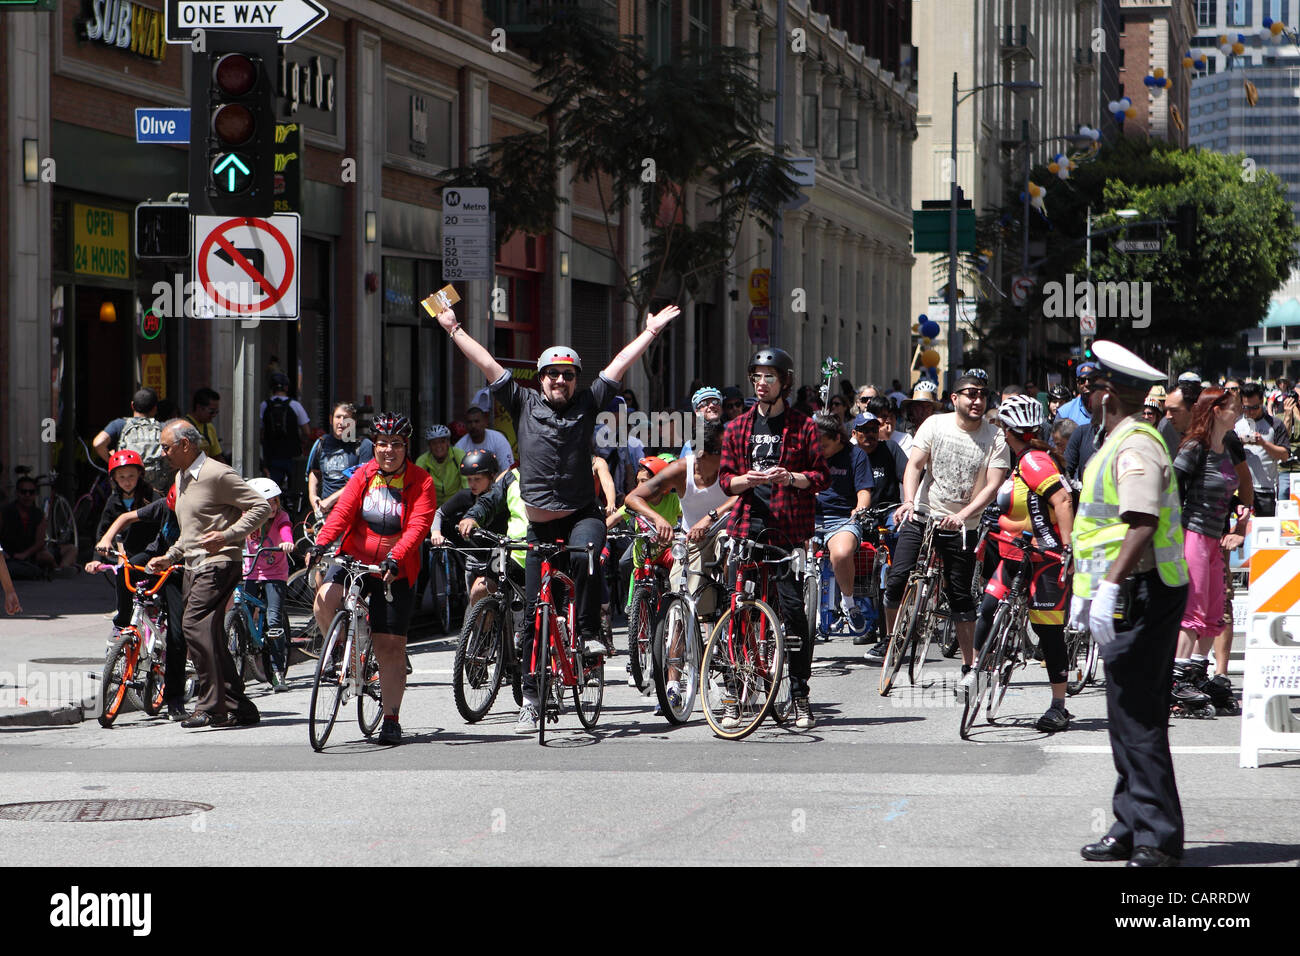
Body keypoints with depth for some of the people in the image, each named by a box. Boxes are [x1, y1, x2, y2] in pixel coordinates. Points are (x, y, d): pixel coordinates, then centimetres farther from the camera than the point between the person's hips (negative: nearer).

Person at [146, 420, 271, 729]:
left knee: (195, 623, -22)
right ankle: (239, 708, 13)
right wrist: (170, 556, 19)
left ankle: (211, 706, -24)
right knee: (212, 637, 8)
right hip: (194, 566, 10)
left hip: (218, 563, -10)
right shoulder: (181, 478, 18)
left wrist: (227, 535, -21)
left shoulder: (218, 474, -11)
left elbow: (262, 507, -13)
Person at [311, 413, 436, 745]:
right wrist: (320, 544, -25)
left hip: (395, 570, -2)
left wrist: (394, 559, -32)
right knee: (325, 598, -29)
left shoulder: (420, 481, -4)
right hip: (355, 558, 2)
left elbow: (417, 526, -16)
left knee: (390, 648, -2)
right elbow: (343, 511, -7)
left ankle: (391, 720, 9)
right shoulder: (363, 476, 5)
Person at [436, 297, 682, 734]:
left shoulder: (586, 404, 4)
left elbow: (619, 365, 6)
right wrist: (454, 329, 6)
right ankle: (530, 696, 8)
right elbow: (486, 363, 6)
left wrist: (651, 332, 6)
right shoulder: (524, 404, 5)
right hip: (540, 524, 1)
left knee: (584, 554, -37)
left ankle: (590, 633, -21)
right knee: (534, 614, 1)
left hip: (583, 514, -1)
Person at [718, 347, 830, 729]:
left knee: (793, 607, -8)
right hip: (748, 524, 3)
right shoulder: (738, 427, 15)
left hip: (789, 529, -3)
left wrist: (791, 477, -16)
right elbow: (725, 478, 13)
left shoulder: (802, 426, 5)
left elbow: (822, 475, 2)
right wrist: (746, 479, -9)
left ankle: (800, 695, -1)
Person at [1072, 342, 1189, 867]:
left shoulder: (1136, 448, -15)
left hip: (1141, 594, -11)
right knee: (1129, 719, 14)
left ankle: (1158, 840, -9)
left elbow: (1143, 526, -27)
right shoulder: (1117, 444, 18)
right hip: (1129, 598, 11)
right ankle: (1130, 830, 21)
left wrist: (1110, 587, -33)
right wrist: (1086, 590, 29)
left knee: (1138, 720, -10)